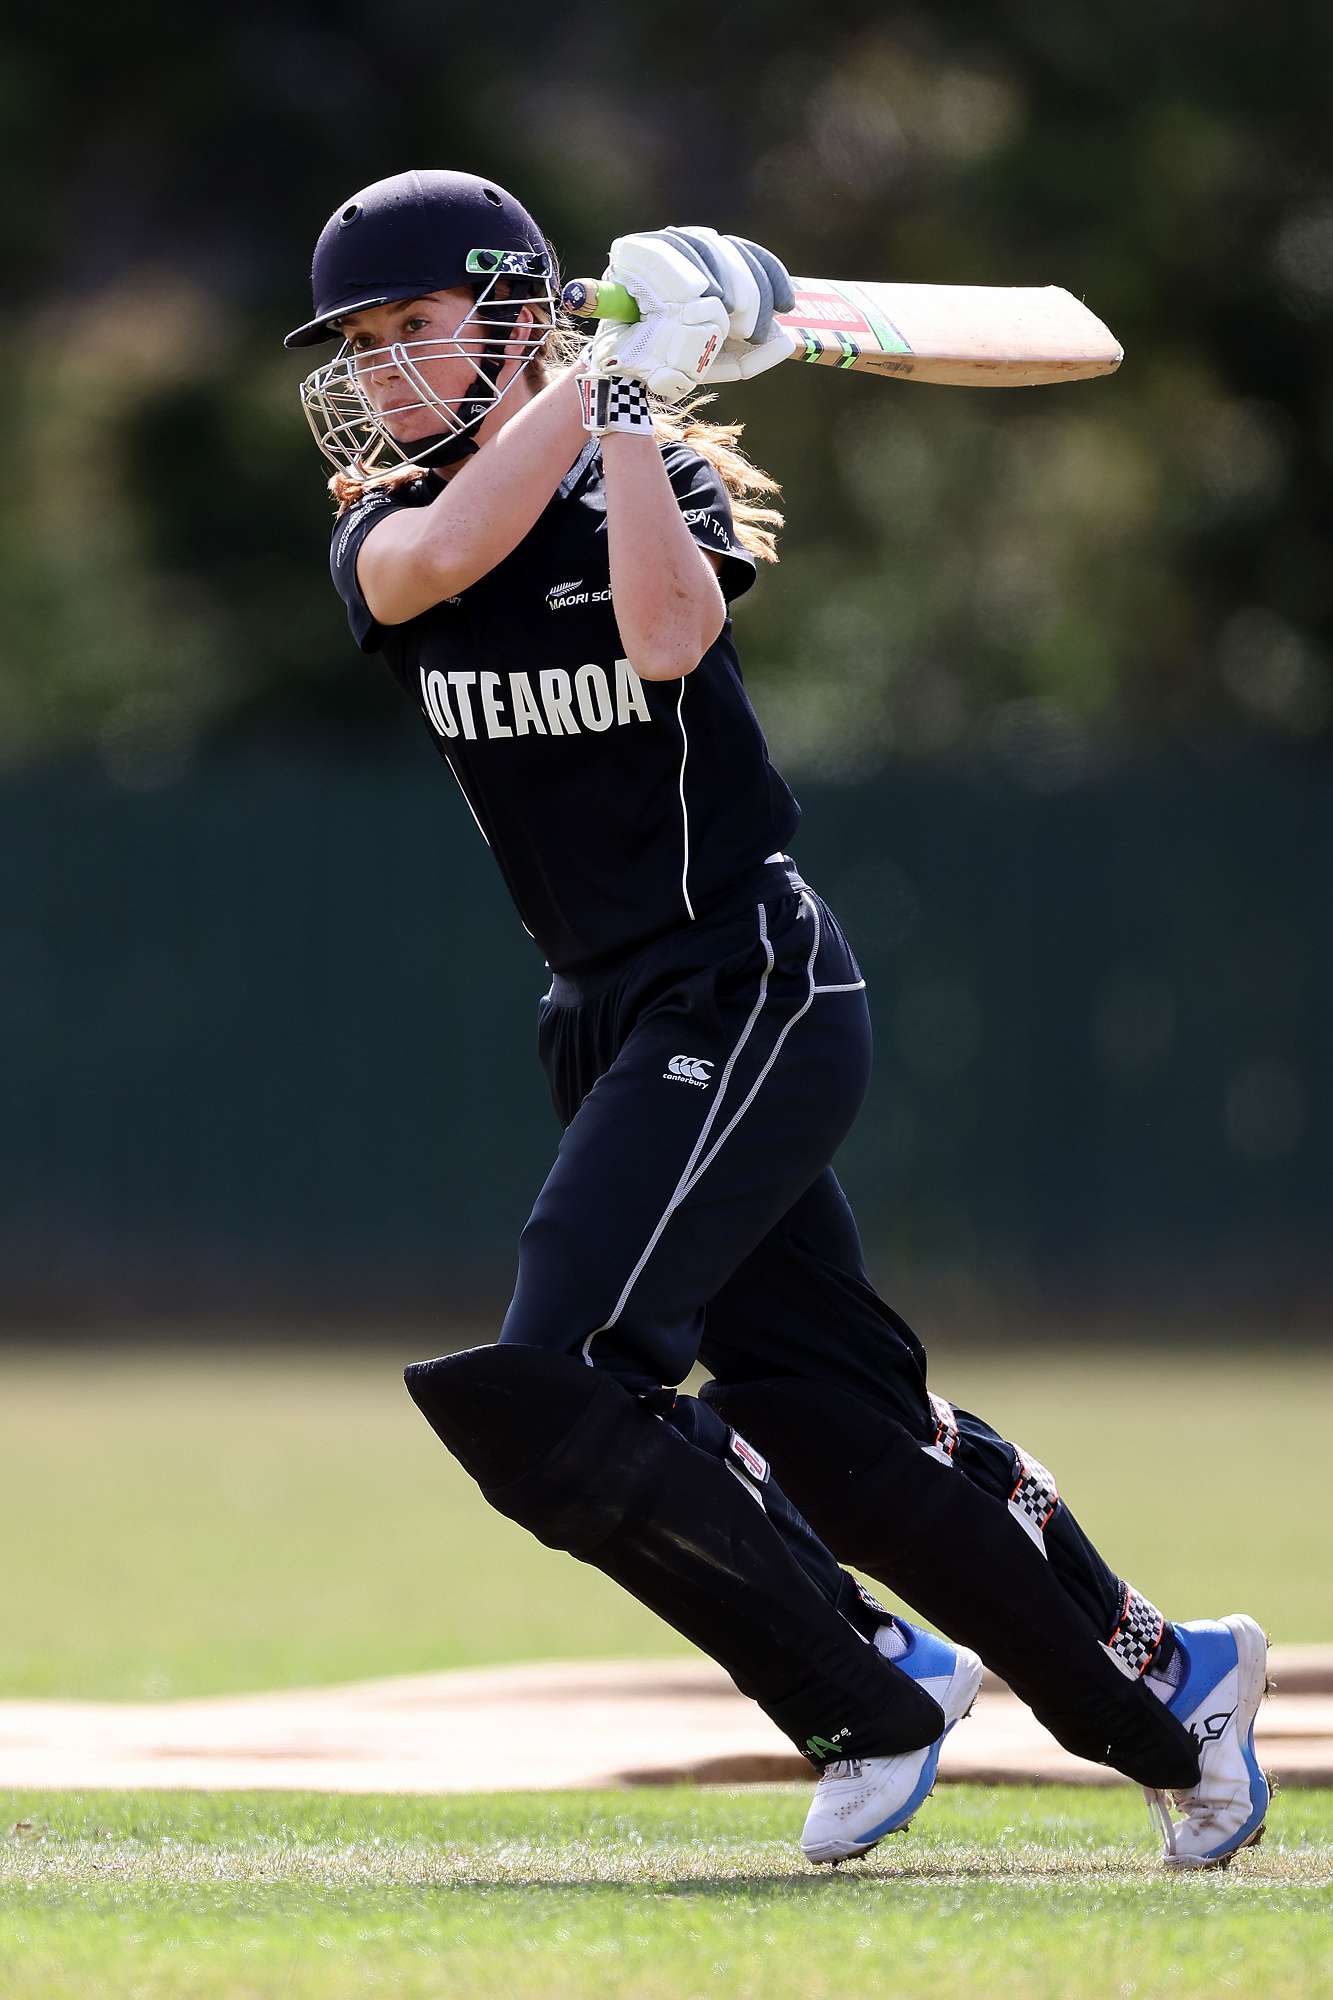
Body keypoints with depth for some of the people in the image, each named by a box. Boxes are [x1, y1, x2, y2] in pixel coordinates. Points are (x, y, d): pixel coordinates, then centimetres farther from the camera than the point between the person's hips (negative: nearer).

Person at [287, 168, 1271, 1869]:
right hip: (611, 1021, 7)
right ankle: (1165, 1693, 24)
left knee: (549, 1386, -20)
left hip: (750, 992, -7)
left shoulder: (655, 486, -7)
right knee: (819, 1411, 9)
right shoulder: (383, 531, 5)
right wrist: (601, 365, -18)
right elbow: (440, 560, -20)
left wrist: (627, 396, -23)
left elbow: (668, 636, -30)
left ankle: (872, 1693, -6)